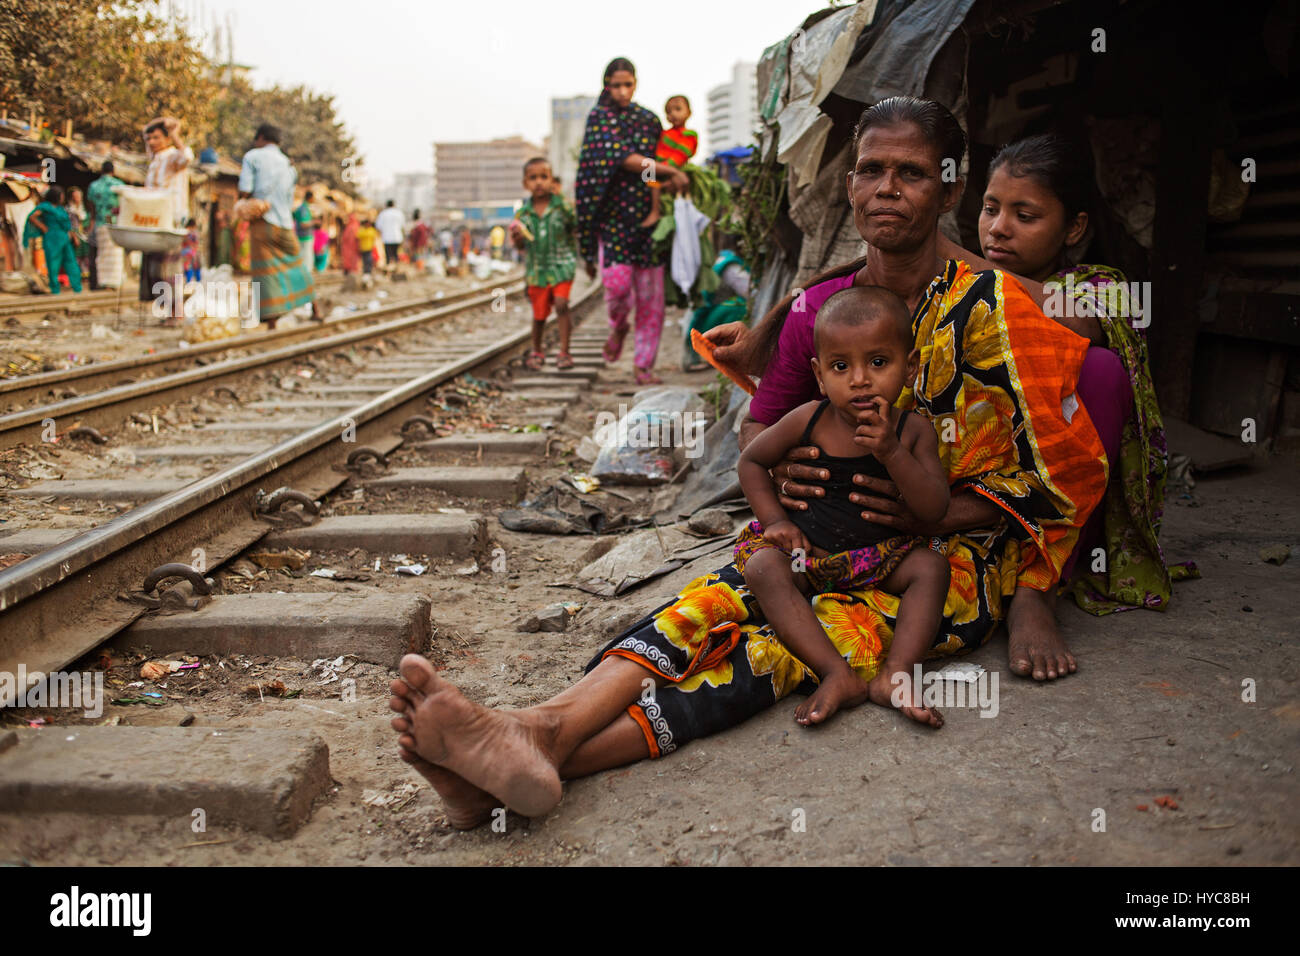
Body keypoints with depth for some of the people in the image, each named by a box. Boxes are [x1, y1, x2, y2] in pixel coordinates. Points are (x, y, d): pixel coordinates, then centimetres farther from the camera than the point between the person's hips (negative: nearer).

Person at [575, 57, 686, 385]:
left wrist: (670, 180, -3)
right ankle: (617, 327, 18)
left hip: (647, 214, 3)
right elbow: (623, 158, -13)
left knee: (649, 292, -2)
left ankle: (644, 365, 6)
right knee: (617, 282, -17)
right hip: (614, 213, -3)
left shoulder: (649, 119, 14)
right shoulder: (600, 117, 1)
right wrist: (671, 171, -17)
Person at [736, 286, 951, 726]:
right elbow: (751, 461, 9)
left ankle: (895, 674, -33)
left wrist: (892, 452, -28)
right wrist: (775, 519, -6)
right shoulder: (809, 421, -7)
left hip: (881, 558, 1)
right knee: (762, 567, -30)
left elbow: (935, 509, -15)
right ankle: (838, 676, -41)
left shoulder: (912, 430, -6)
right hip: (806, 551, 0)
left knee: (931, 565, -24)